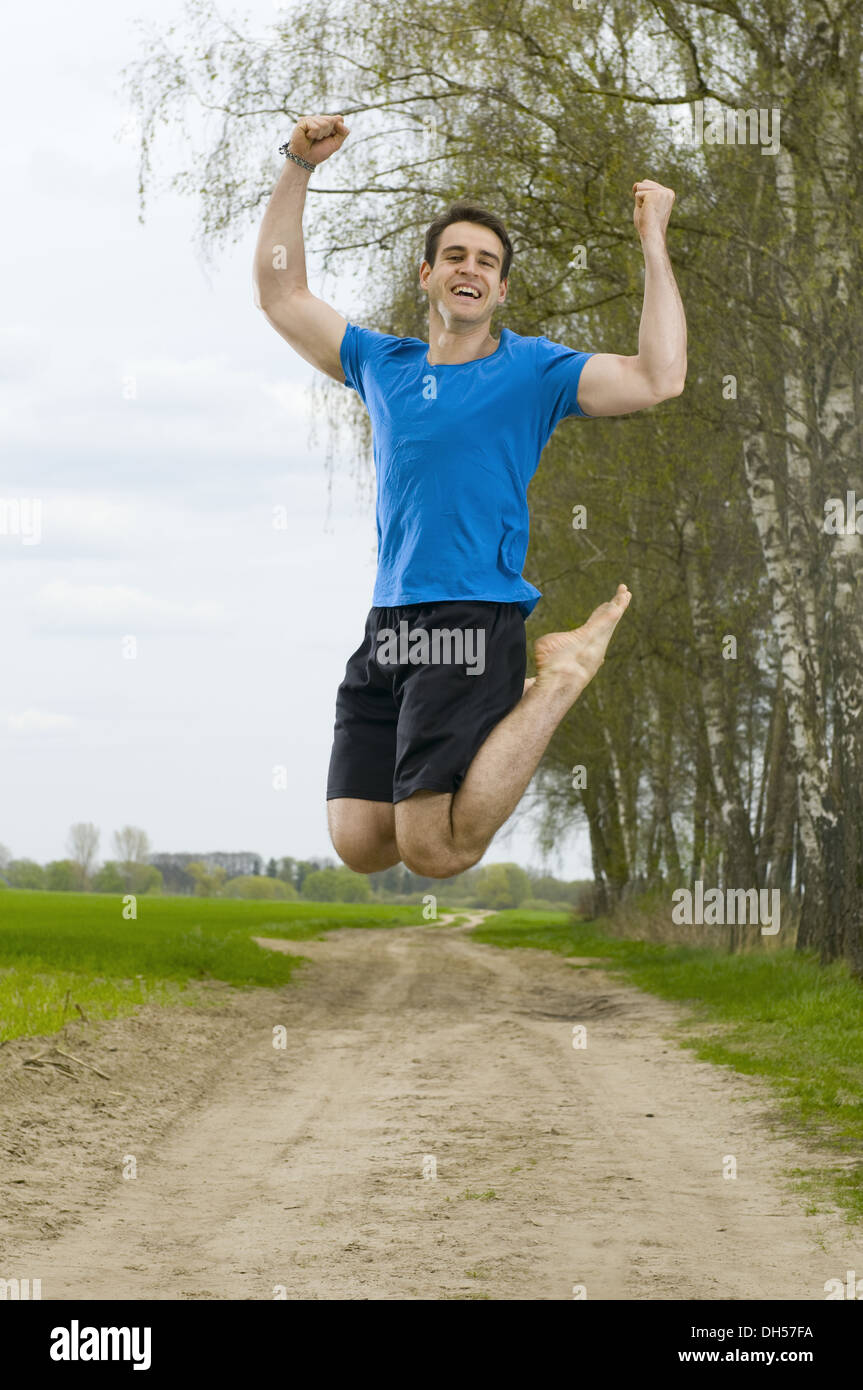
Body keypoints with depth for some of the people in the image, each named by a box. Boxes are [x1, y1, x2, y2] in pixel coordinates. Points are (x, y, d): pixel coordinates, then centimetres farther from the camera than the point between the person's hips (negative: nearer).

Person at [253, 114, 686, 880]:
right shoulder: (383, 365, 17)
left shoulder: (533, 370, 4)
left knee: (435, 851, -17)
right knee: (360, 846, -3)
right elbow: (280, 295, 24)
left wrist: (654, 243, -8)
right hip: (386, 628, 5)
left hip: (474, 620, -5)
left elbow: (658, 378, -10)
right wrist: (298, 169, 17)